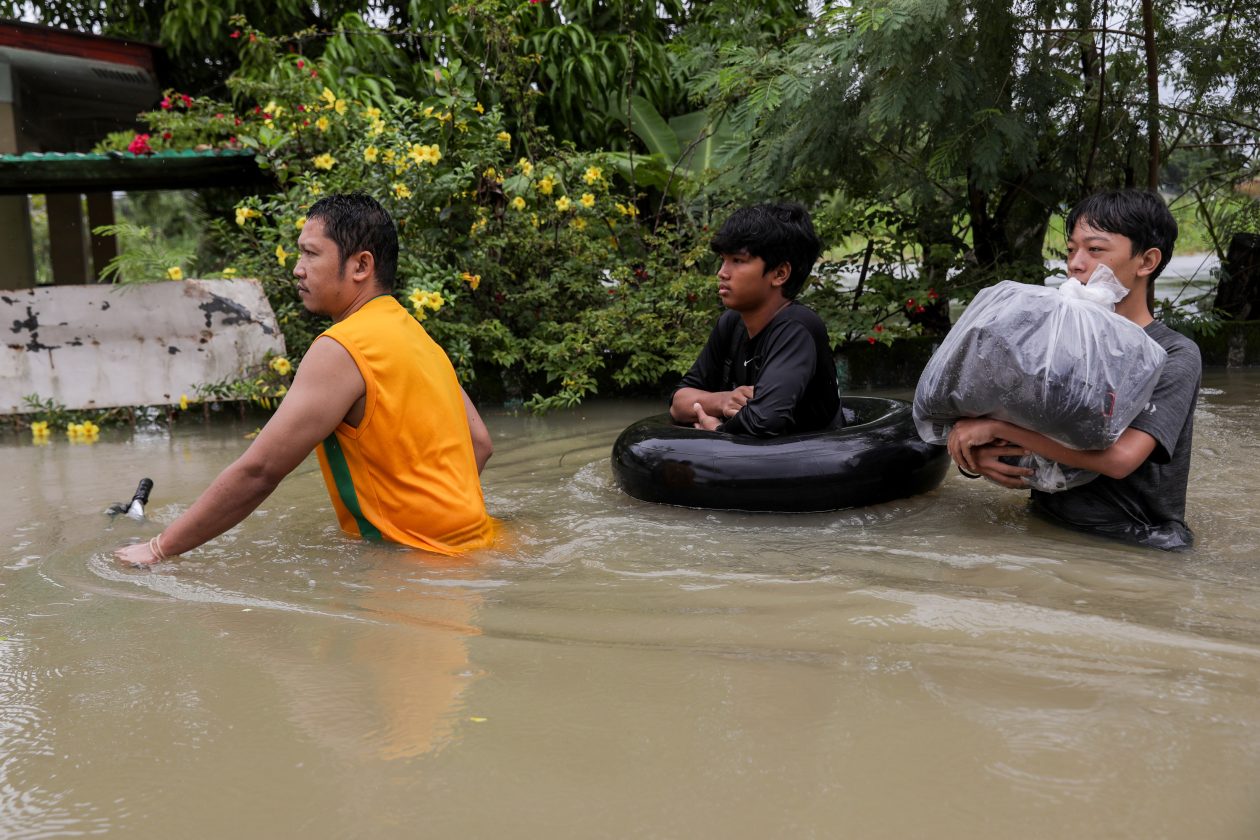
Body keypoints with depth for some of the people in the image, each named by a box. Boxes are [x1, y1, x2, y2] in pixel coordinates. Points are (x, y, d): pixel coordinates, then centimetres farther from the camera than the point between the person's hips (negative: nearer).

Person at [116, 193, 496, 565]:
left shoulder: (340, 349, -16)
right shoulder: (414, 333, 11)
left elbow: (257, 470, -17)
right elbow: (480, 443, 14)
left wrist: (160, 549, -9)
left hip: (430, 556, -9)